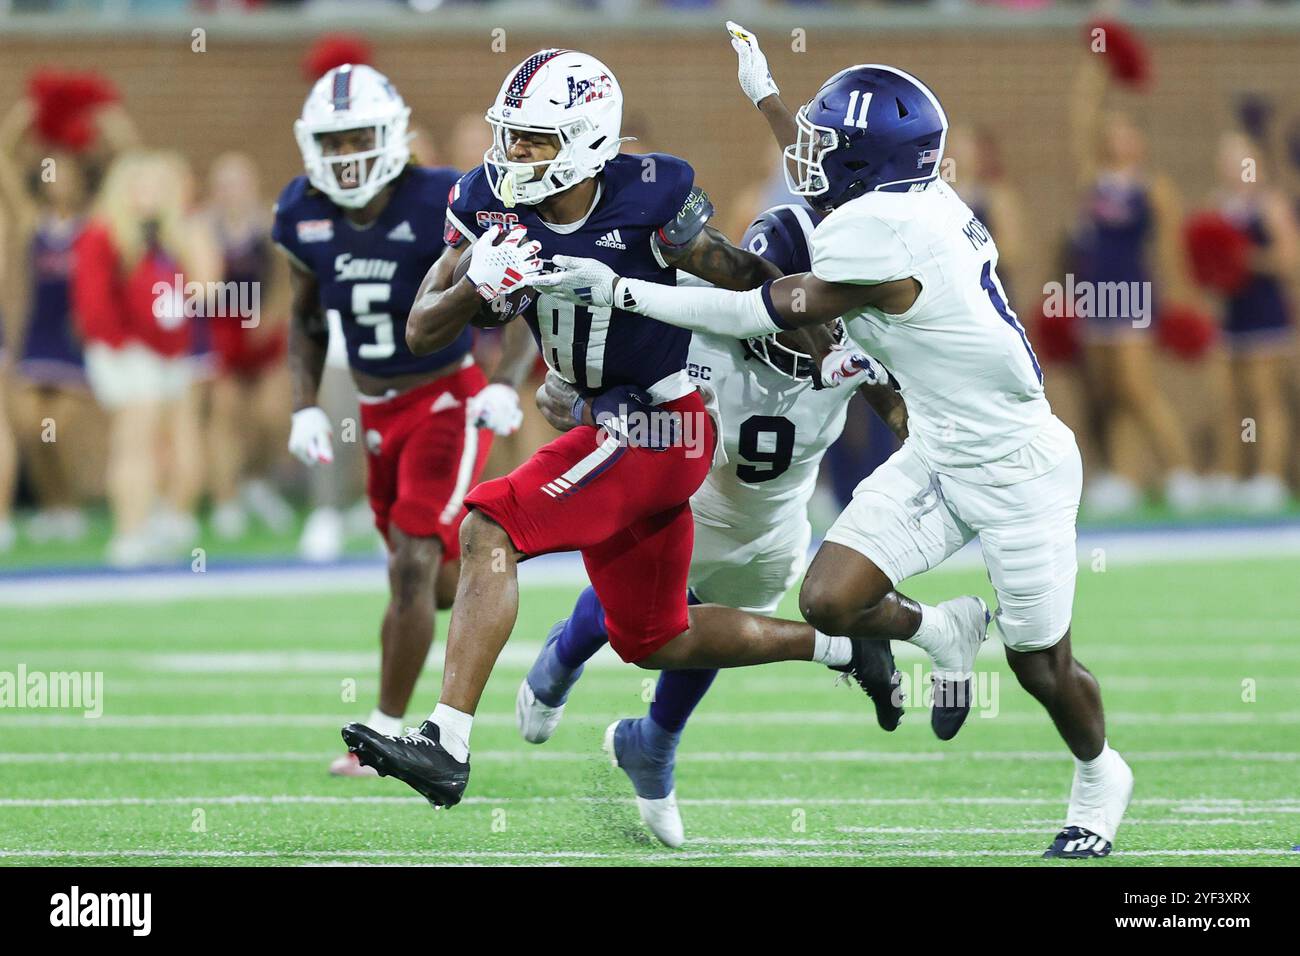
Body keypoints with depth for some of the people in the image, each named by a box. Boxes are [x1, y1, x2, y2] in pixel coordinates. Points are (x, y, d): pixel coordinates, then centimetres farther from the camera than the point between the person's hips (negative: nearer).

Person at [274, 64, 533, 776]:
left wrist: (504, 386, -27)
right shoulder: (305, 215, -6)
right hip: (379, 414, 5)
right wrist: (304, 408, -1)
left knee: (413, 568, -15)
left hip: (448, 402, -5)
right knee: (441, 583, 12)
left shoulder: (442, 206, -21)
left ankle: (386, 730, -6)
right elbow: (307, 321, 10)